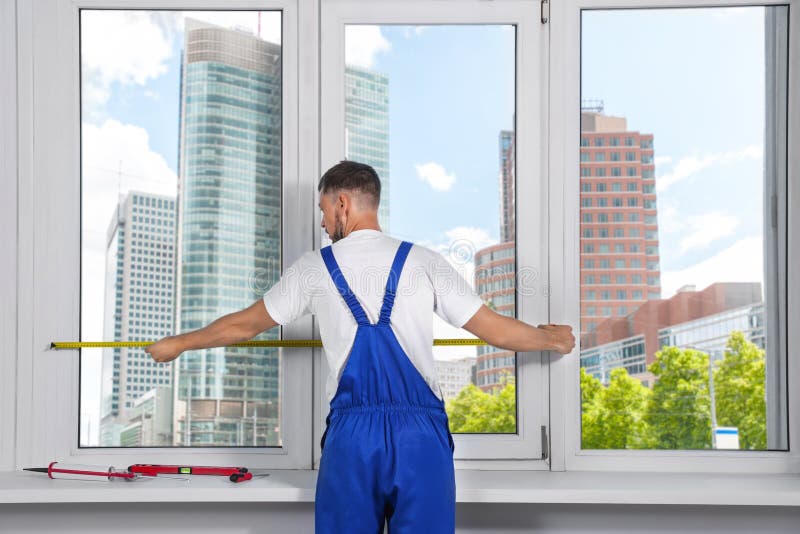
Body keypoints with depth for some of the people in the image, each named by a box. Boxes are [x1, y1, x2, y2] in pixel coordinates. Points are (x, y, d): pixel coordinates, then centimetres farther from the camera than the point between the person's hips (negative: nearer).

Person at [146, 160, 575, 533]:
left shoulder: (314, 268, 8)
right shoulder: (422, 261, 6)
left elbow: (245, 324, 19)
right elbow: (495, 330, 7)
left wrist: (177, 344, 36)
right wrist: (553, 339, 27)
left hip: (351, 433, 0)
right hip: (420, 433, 0)